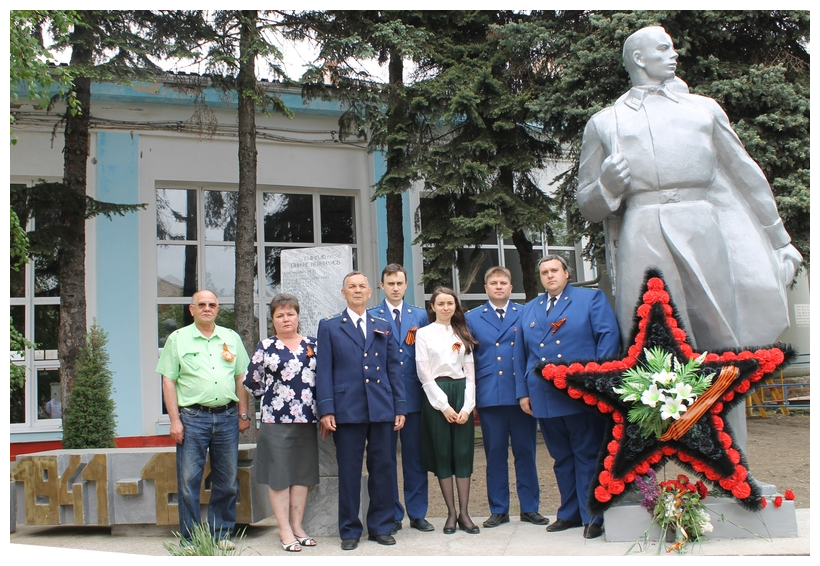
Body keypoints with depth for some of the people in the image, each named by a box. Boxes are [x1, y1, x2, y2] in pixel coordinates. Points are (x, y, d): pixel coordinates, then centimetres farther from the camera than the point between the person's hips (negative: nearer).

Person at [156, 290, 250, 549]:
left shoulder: (231, 338, 12)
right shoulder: (177, 339, 4)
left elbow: (241, 377, 14)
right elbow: (168, 381, 1)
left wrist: (243, 414, 7)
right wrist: (175, 420, -6)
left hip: (227, 417, 3)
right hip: (192, 417, -3)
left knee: (227, 480, 7)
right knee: (189, 481, -1)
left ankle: (221, 534, 19)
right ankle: (190, 538, 8)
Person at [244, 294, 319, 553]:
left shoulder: (312, 345, 9)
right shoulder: (265, 347, 2)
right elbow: (251, 382, 3)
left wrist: (319, 408, 2)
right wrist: (273, 396, 7)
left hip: (307, 419, 3)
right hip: (276, 420, -3)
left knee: (302, 473, 9)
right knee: (279, 475, 1)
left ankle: (298, 527, 19)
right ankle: (285, 531, 9)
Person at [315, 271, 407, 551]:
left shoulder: (383, 327, 15)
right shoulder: (329, 327, 8)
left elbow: (394, 368, 13)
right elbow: (324, 371, 1)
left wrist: (400, 407, 6)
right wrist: (326, 410, -7)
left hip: (382, 409, 2)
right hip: (347, 410, -2)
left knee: (382, 468, 5)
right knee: (349, 471, 2)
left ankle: (381, 527, 17)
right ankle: (350, 530, 13)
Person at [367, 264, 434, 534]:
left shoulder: (420, 316, 10)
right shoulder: (371, 317, 3)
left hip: (414, 396, 2)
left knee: (415, 457, 7)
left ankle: (418, 514, 16)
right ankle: (392, 515, 14)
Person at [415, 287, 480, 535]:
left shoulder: (463, 334, 13)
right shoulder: (424, 333, 4)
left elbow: (470, 372, 8)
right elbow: (424, 373, -3)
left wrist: (467, 406, -5)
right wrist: (444, 405, -10)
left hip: (461, 392, 3)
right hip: (436, 394, -2)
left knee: (463, 452, 0)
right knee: (442, 453, 0)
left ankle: (464, 512, 5)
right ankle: (451, 513, 7)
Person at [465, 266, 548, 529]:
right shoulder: (472, 318, 10)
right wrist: (470, 395, -1)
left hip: (522, 393, 0)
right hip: (489, 396, 0)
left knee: (525, 451, 5)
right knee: (495, 453, 5)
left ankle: (529, 508, 14)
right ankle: (498, 510, 14)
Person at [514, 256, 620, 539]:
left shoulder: (591, 298, 5)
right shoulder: (529, 310, 18)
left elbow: (609, 335, -3)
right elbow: (520, 354, 18)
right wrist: (523, 392, 10)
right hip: (544, 398, 4)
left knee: (588, 456, 0)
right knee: (561, 458, 11)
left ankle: (593, 516, 7)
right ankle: (570, 513, 20)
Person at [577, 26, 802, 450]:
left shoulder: (704, 109, 20)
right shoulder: (604, 123, 15)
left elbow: (747, 176, 22)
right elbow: (587, 203, 14)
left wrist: (780, 241, 22)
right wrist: (607, 185, -9)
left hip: (705, 241, 2)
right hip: (643, 245, -2)